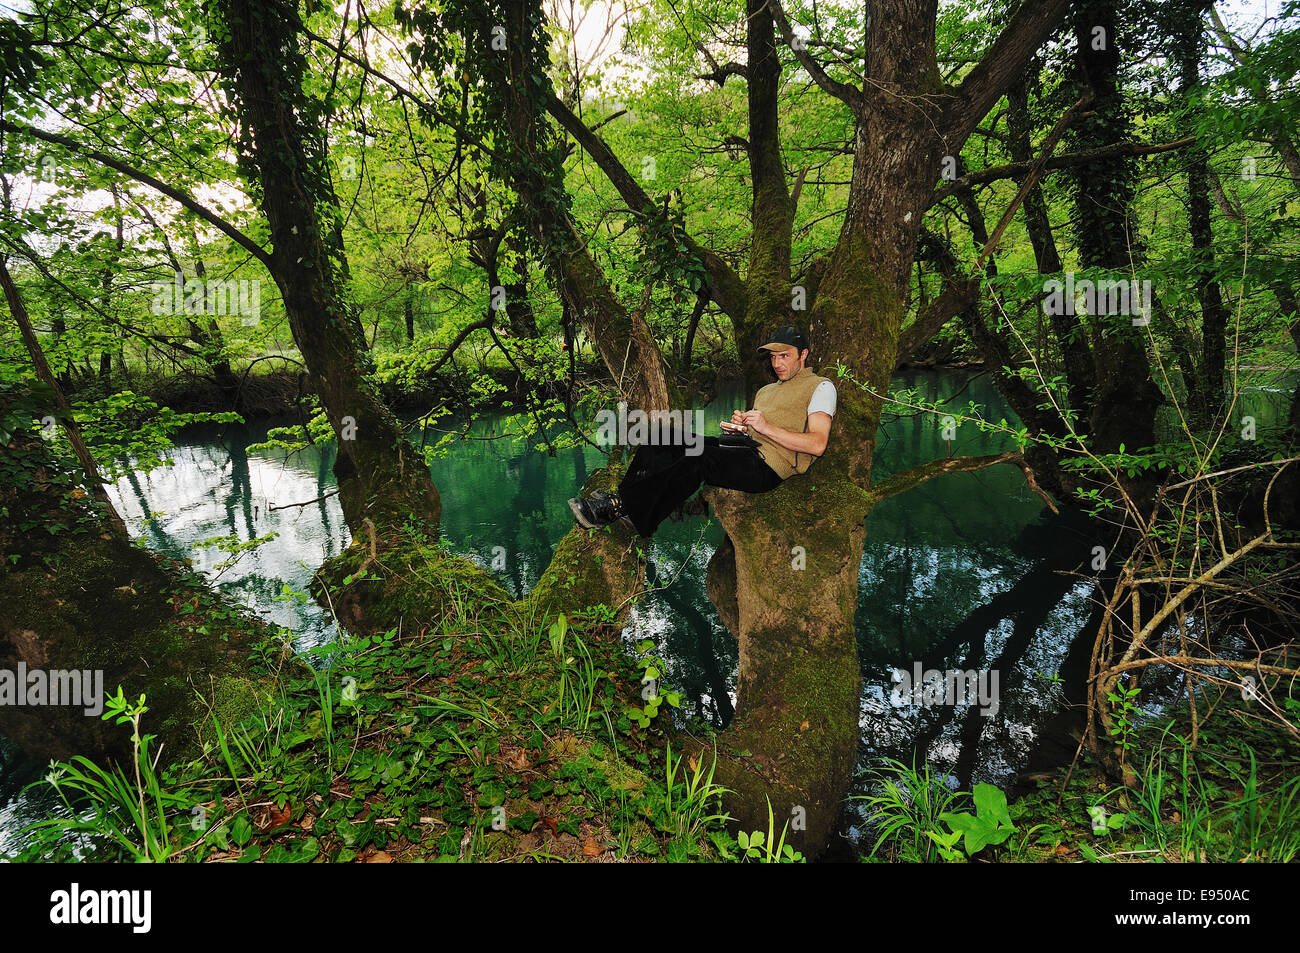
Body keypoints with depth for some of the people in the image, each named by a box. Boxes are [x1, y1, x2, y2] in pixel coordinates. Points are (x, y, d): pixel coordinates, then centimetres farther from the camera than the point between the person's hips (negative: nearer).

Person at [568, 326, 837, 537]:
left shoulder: (820, 387, 9)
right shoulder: (766, 390, 33)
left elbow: (817, 445, -6)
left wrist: (766, 427, -12)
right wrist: (741, 424, 6)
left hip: (768, 465, -8)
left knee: (696, 460, -34)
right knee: (663, 443, -11)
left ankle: (619, 506, -36)